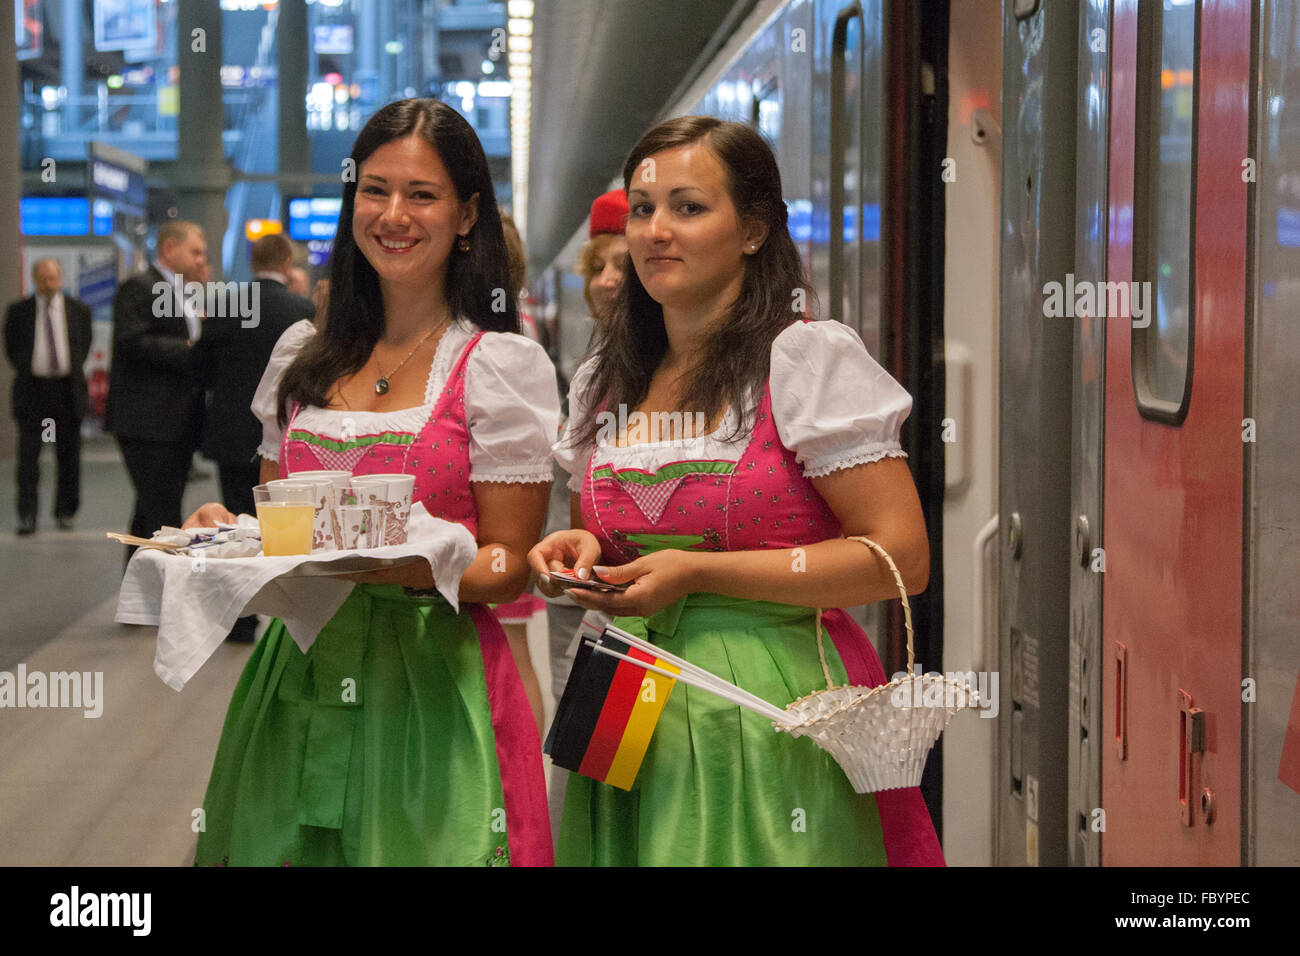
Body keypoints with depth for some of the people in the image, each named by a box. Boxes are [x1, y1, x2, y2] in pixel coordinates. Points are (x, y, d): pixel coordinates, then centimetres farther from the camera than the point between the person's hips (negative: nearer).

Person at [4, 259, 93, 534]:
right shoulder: (18, 311, 3)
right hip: (32, 388, -1)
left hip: (67, 389, 1)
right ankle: (27, 516, -4)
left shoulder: (79, 310, 6)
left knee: (68, 455, 6)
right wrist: (26, 370, -1)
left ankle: (65, 512, 15)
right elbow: (11, 348, 8)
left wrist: (72, 371, 6)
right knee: (28, 455, -6)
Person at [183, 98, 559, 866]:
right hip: (301, 673, 4)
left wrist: (411, 567, -23)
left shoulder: (504, 365, -4)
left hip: (431, 681, -4)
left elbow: (509, 565, -5)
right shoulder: (303, 355, 11)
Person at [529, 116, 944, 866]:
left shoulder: (811, 360, -7)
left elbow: (902, 559, -13)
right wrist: (584, 555, 1)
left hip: (774, 728, -5)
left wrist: (697, 572, -15)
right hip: (634, 720, 5)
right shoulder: (603, 384, 12)